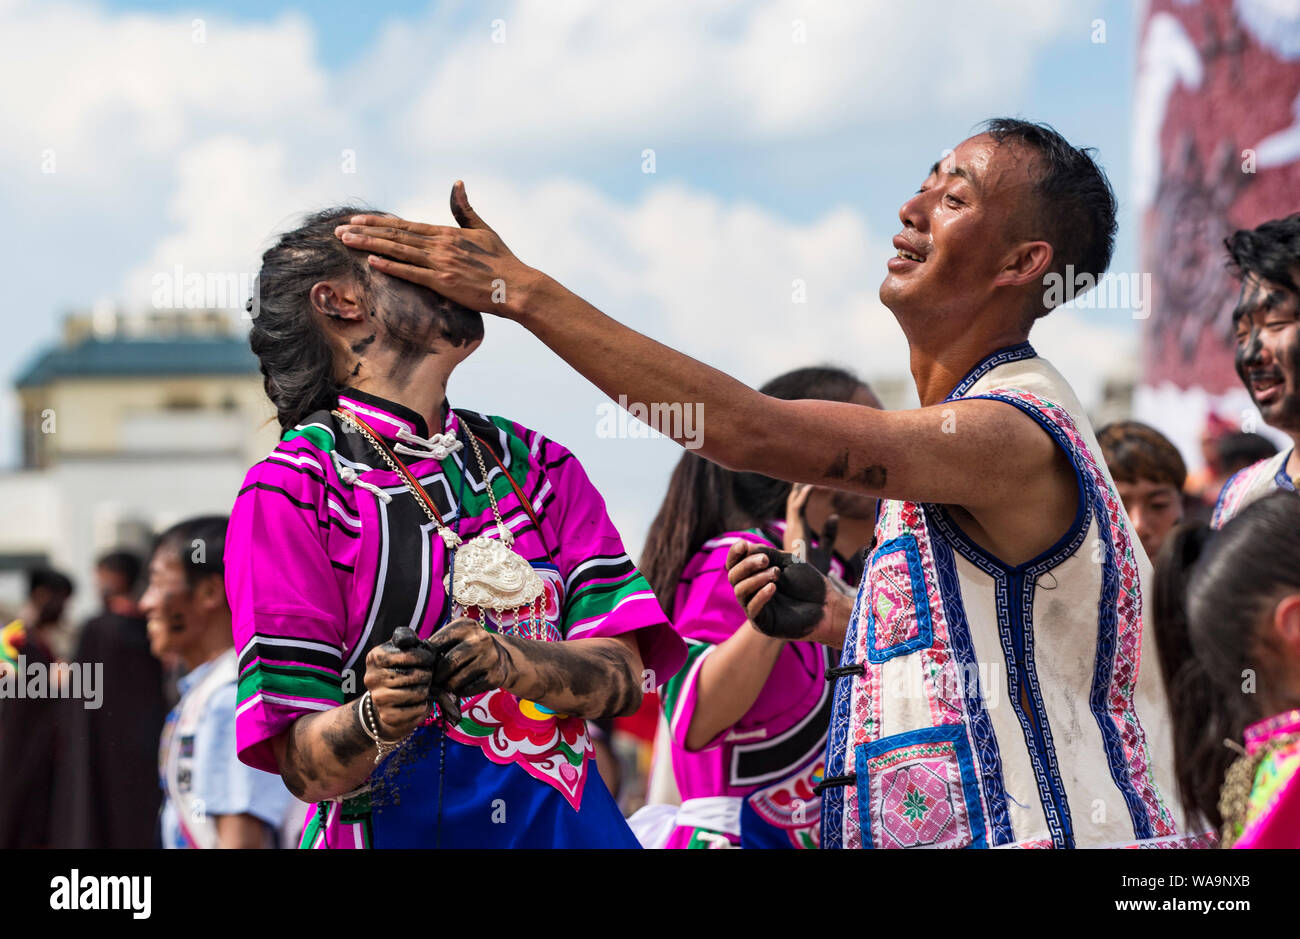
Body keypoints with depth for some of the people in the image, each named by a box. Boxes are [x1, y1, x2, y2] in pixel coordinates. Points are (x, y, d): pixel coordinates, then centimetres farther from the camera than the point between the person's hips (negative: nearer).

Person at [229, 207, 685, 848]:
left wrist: (506, 661, -17)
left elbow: (623, 675, 0)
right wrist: (375, 719, -26)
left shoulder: (538, 465, 12)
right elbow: (303, 767, -7)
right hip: (400, 830, -1)